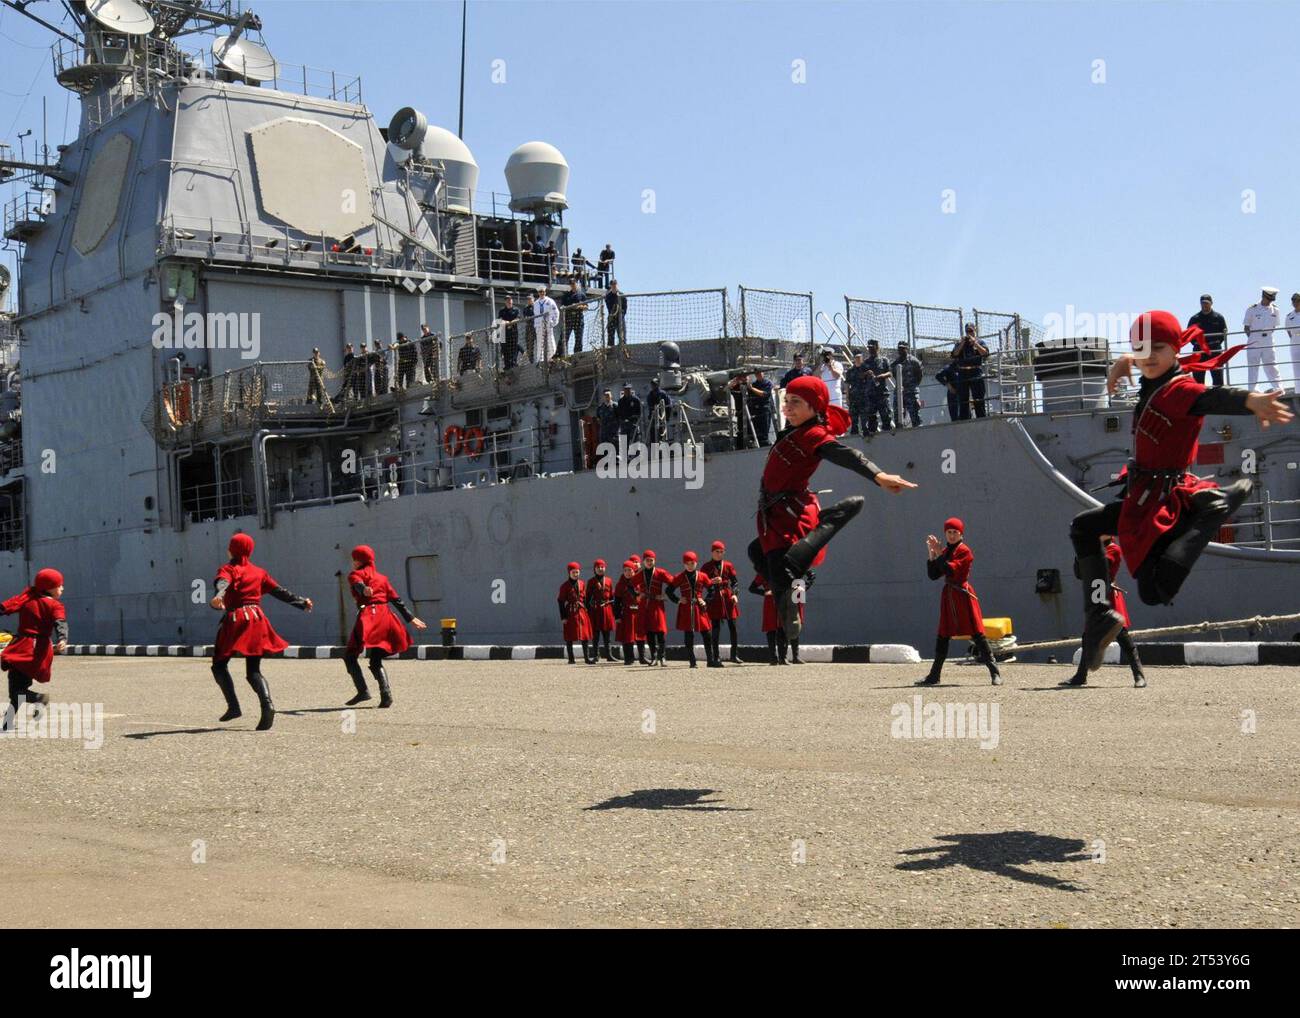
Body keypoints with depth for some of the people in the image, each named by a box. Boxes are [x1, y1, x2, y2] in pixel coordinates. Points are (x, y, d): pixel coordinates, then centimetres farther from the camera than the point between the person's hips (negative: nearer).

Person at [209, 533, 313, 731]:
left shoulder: (228, 569, 2)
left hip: (235, 620, -4)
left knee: (219, 665, 10)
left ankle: (233, 706, -6)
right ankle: (267, 704, -18)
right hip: (256, 619, 4)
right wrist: (302, 602, 29)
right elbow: (280, 592, 17)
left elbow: (222, 583, -21)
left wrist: (218, 595, -42)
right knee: (253, 671, 7)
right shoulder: (259, 572, 15)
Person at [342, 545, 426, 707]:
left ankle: (363, 691, -14)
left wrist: (364, 590, -39)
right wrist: (410, 617, 24)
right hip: (384, 616, 6)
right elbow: (396, 598, 21)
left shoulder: (355, 575, 7)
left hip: (368, 615, -6)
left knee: (350, 655, 1)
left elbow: (358, 584, -17)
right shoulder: (381, 577, 24)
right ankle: (386, 695, -3)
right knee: (376, 660, 13)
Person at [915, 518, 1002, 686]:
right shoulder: (945, 551, 14)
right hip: (947, 595, 7)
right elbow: (933, 575, 8)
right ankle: (934, 676, 15)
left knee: (976, 633, -8)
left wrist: (938, 554, -16)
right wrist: (932, 554, 0)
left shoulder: (965, 551, -7)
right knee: (942, 636, 10)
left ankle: (995, 672, -4)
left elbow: (950, 570, -21)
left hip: (963, 595, -7)